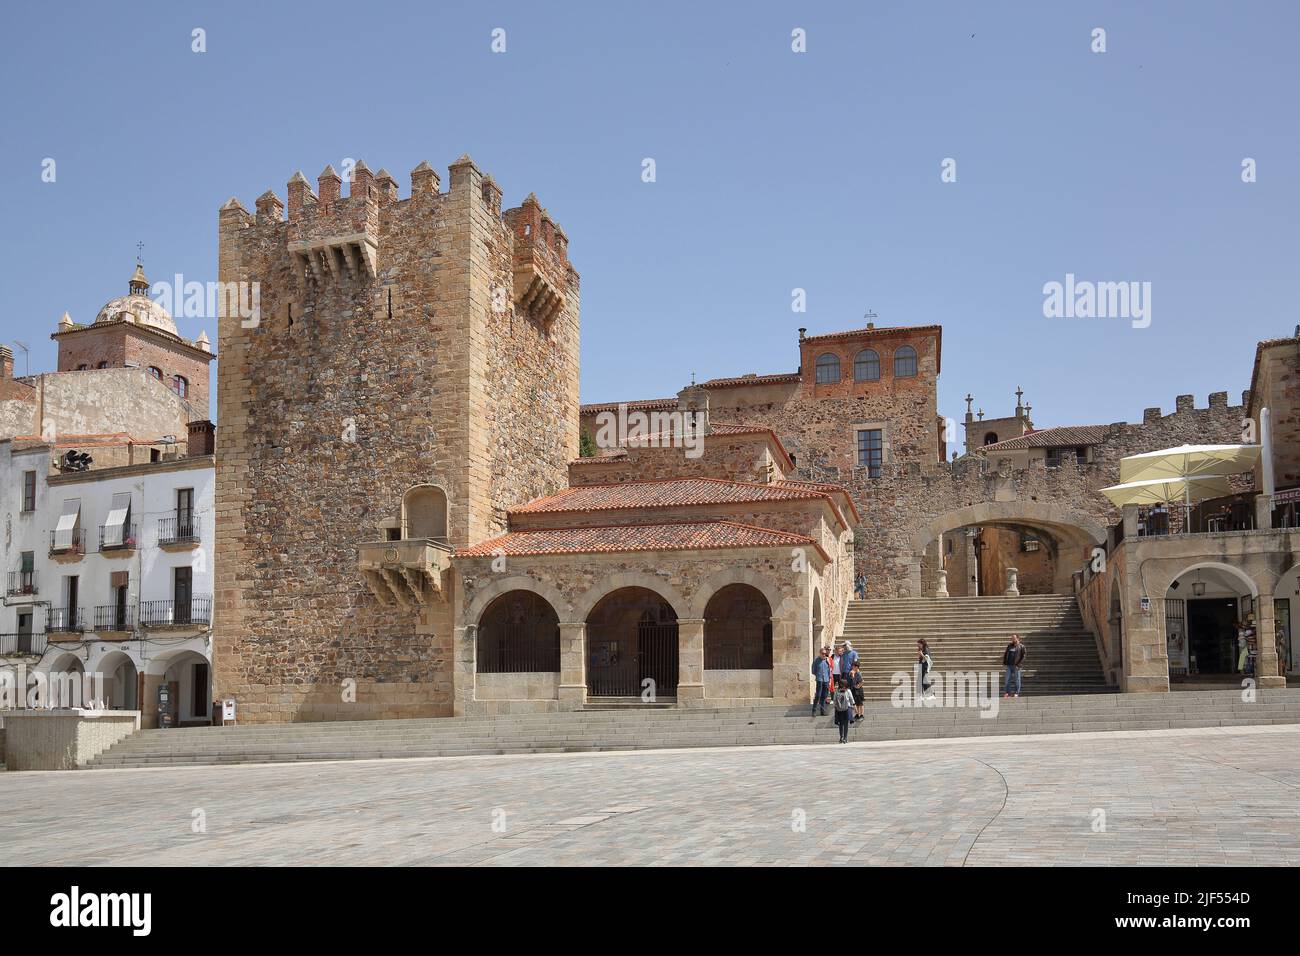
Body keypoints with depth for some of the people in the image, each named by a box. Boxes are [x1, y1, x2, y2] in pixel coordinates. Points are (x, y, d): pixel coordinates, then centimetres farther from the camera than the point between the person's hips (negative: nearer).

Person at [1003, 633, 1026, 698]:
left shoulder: (1021, 647, 0)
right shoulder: (1009, 646, 14)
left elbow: (1023, 657, -6)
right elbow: (1005, 654, 18)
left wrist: (1019, 665, -15)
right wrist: (1004, 663, 7)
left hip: (1016, 666, -4)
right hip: (1009, 665, 4)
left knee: (1017, 679, 2)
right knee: (1008, 679, 3)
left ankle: (1017, 693, 9)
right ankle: (1007, 692, 8)